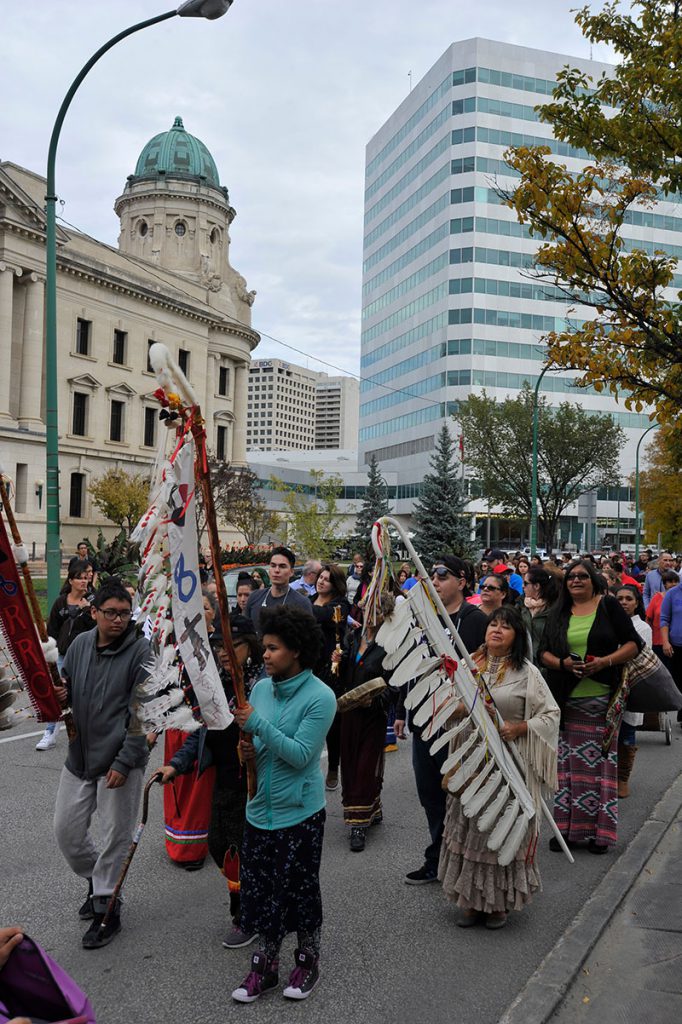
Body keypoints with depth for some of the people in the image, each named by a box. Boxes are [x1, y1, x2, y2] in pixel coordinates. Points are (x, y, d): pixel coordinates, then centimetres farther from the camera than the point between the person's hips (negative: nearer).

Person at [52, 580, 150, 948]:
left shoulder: (140, 652, -14)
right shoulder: (80, 644, 3)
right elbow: (66, 689, 16)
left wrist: (124, 762, -19)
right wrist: (59, 696, -9)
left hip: (120, 760, -6)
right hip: (79, 756, 6)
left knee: (115, 837, 6)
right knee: (66, 830, 15)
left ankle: (106, 909, 24)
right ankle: (98, 881, 41)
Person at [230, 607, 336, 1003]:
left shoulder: (320, 697, -16)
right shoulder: (261, 688, 2)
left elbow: (301, 754, -20)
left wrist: (258, 725, -25)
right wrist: (250, 751, -8)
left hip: (300, 811, -5)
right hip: (261, 807, 6)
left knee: (300, 889, 9)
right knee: (261, 889, 13)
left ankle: (308, 962, 31)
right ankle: (266, 966, 31)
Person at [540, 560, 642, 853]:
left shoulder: (609, 606, 2)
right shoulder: (558, 613, 11)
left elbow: (634, 643, 0)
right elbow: (544, 652, 10)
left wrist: (606, 661, -14)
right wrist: (562, 663, -10)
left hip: (601, 698, -3)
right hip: (566, 699, 3)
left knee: (599, 761, 0)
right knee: (567, 761, 4)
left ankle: (599, 831, 10)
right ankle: (567, 826, 13)